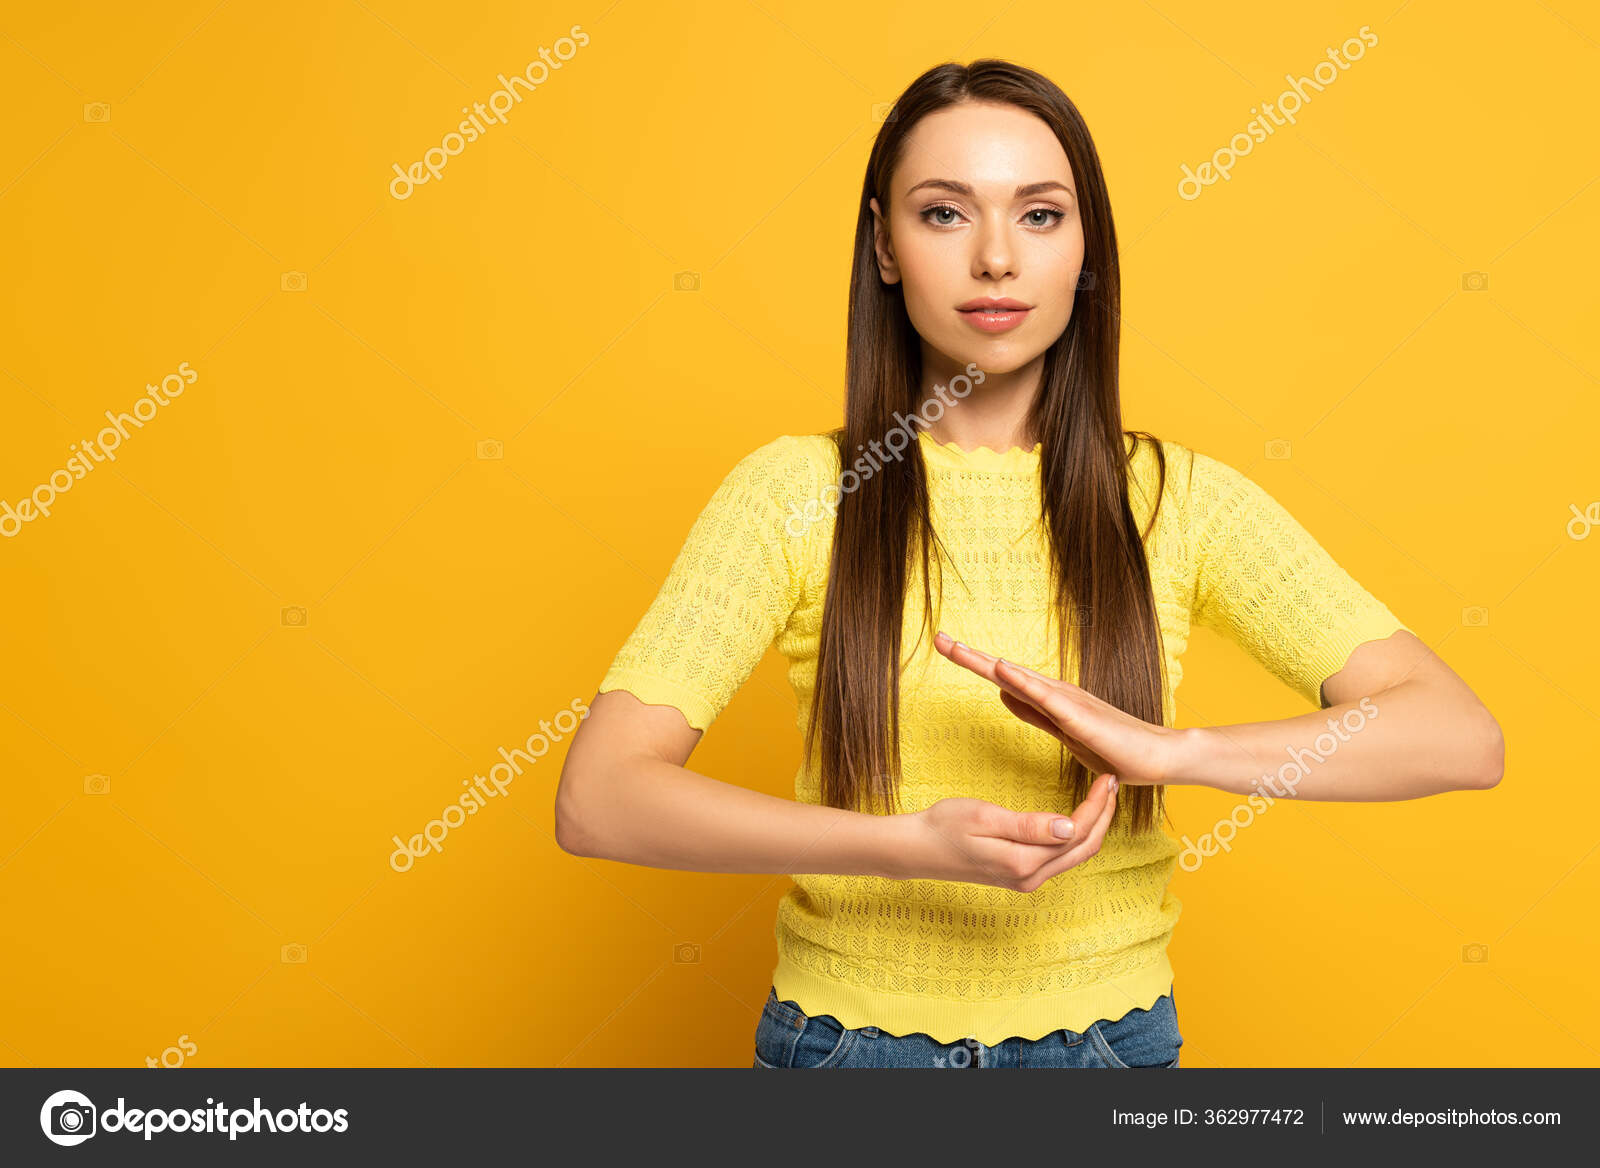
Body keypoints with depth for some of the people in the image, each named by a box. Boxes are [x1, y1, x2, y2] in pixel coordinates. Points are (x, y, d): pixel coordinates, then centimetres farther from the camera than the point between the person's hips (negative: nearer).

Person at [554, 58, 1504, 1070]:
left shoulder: (1178, 500, -7)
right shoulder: (795, 491, -10)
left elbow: (1461, 735, -13)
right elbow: (597, 796, -18)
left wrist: (1175, 751, -28)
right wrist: (909, 846, -29)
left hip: (1104, 1032, 1)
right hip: (846, 1030, -1)